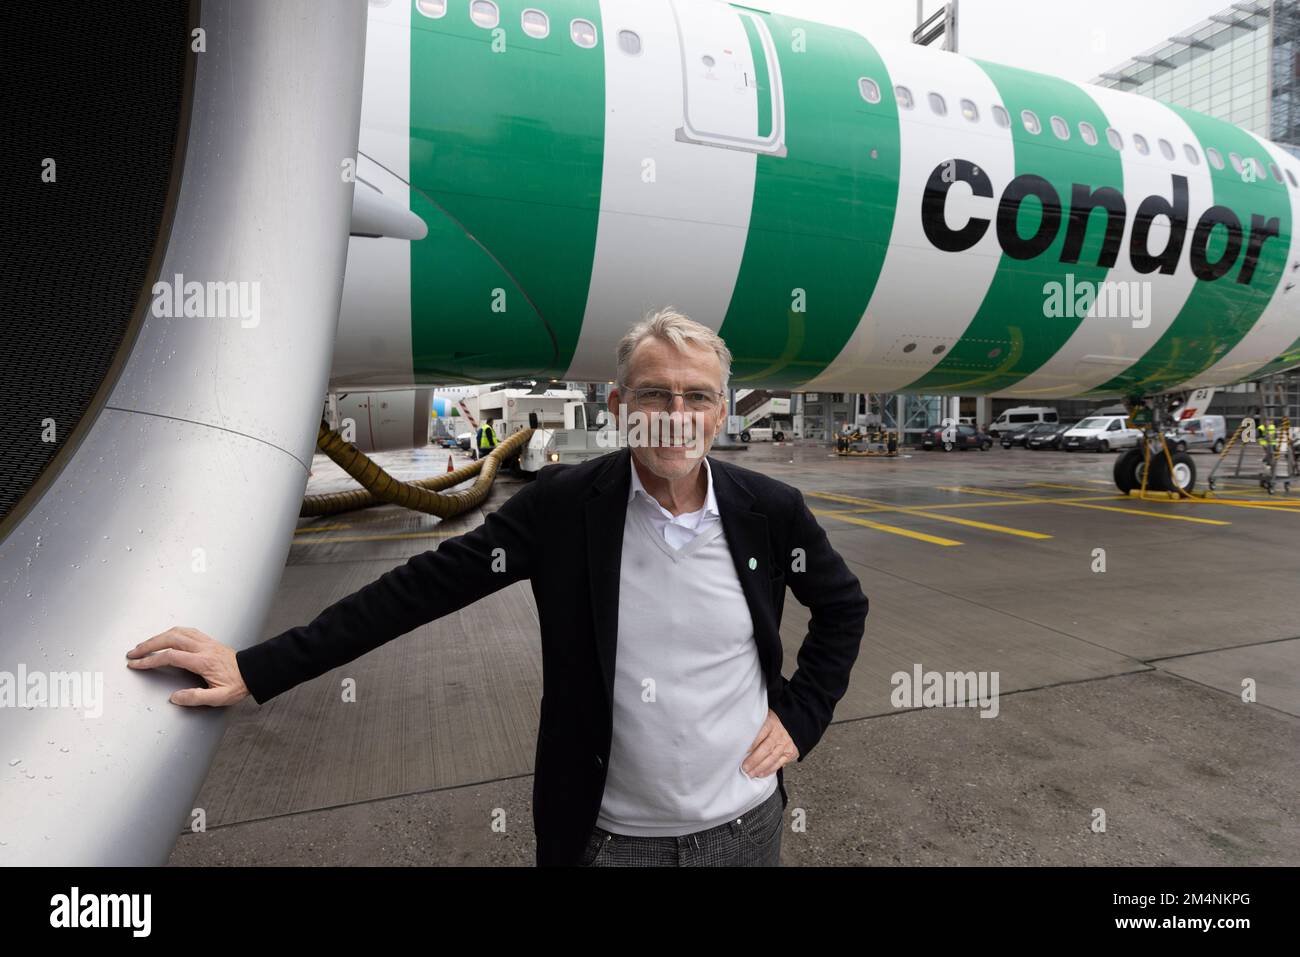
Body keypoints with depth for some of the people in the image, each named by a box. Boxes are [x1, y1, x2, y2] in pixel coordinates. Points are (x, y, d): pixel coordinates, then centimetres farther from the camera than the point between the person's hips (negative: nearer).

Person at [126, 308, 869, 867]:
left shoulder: (772, 508, -11)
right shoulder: (562, 504, -15)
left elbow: (845, 606, 5)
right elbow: (425, 586, -14)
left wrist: (801, 714, -3)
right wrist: (258, 668, -15)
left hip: (745, 824, 2)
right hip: (612, 834, -1)